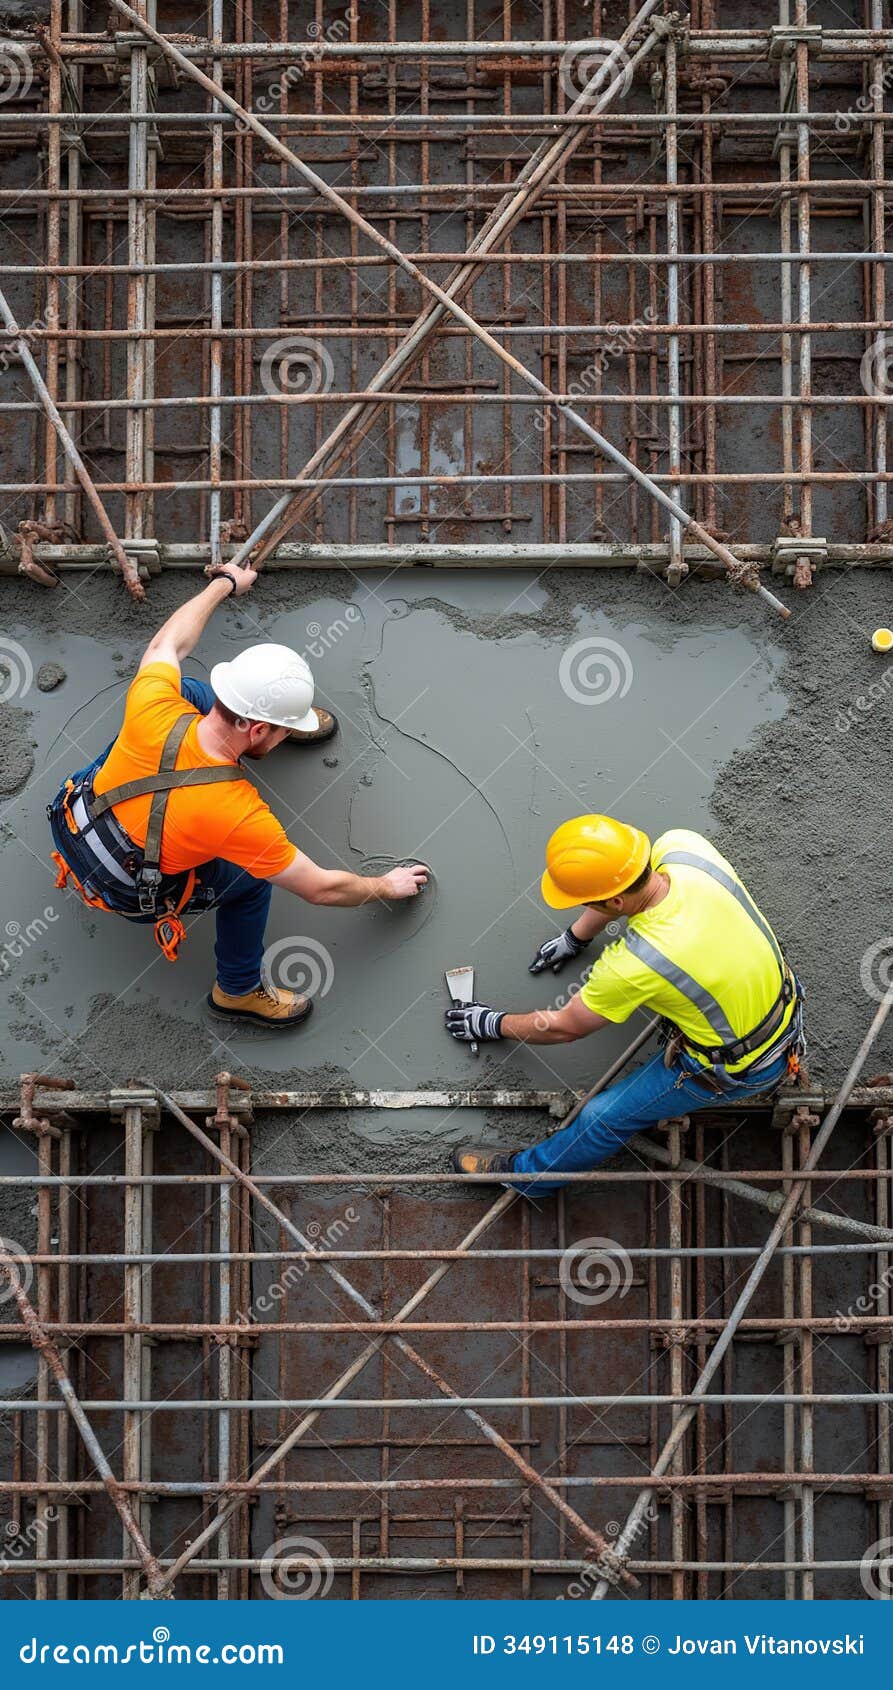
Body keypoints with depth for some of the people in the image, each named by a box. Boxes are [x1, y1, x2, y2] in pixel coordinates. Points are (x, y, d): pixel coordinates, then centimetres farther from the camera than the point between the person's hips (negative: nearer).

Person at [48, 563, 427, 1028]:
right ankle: (239, 992, 20)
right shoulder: (241, 816, -37)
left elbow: (167, 644, -3)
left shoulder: (155, 711, -29)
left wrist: (224, 583, 11)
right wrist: (386, 886, -2)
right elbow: (321, 888, -21)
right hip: (123, 892, -5)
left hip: (72, 820, 5)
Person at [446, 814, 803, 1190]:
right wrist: (575, 936, 14)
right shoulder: (682, 846, -22)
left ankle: (524, 1172, 31)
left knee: (605, 1116, 8)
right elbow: (622, 879, 4)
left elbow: (565, 1028, -13)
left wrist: (495, 1024, 4)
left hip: (739, 1068, -6)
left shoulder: (631, 966, -34)